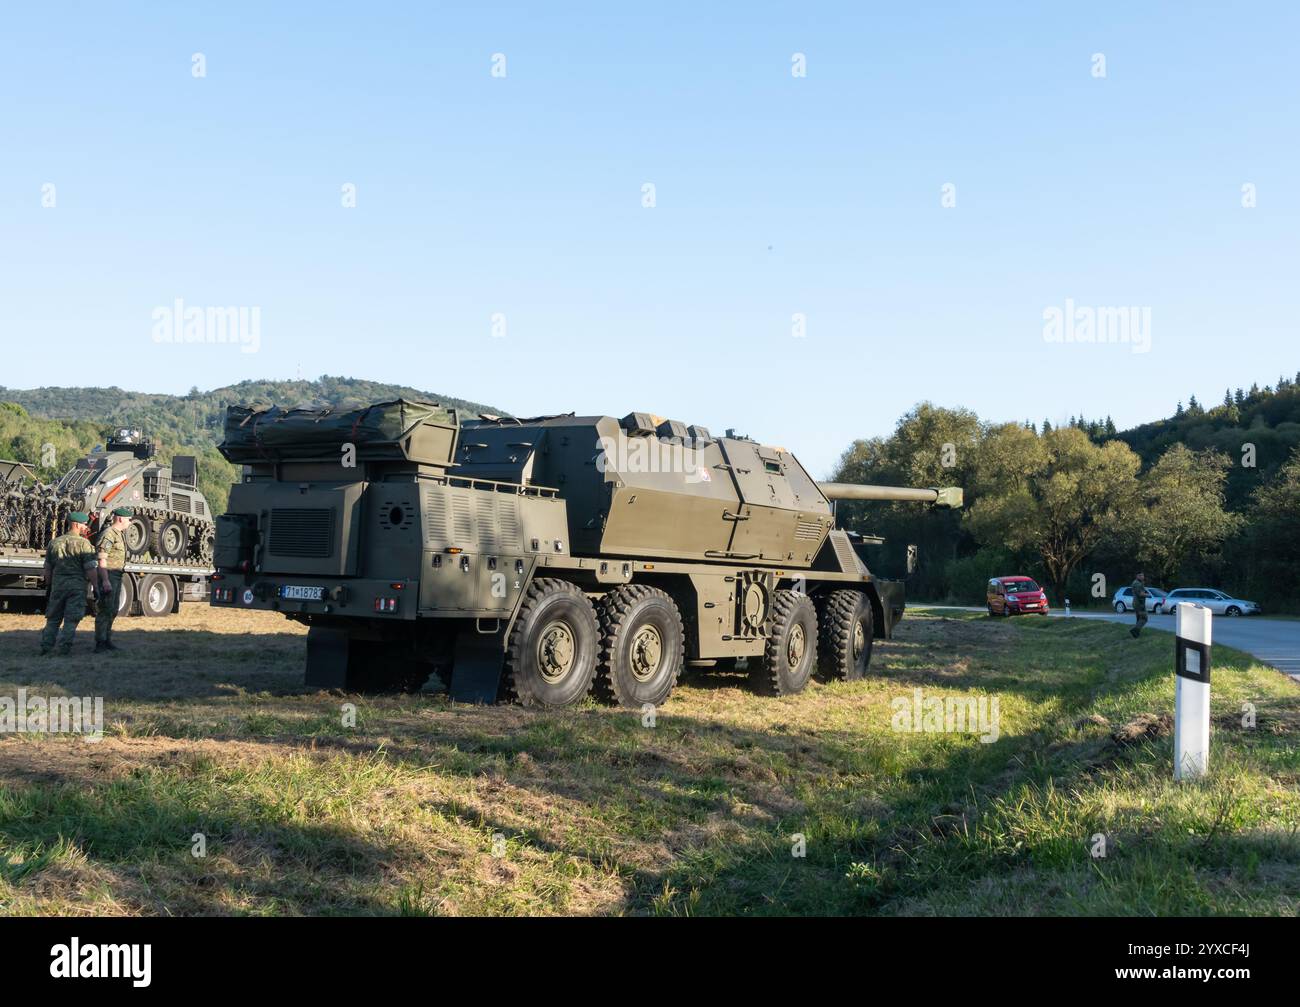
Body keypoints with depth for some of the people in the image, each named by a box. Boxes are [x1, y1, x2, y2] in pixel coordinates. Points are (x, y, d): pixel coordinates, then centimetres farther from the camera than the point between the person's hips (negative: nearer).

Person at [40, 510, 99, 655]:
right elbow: (90, 570, -12)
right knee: (71, 620, 0)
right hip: (77, 584, -5)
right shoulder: (84, 543, -8)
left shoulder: (54, 543, 9)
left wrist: (49, 586, 24)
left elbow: (47, 569, 14)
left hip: (57, 584, 5)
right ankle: (64, 647, -3)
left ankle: (46, 646, 13)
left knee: (53, 619, 14)